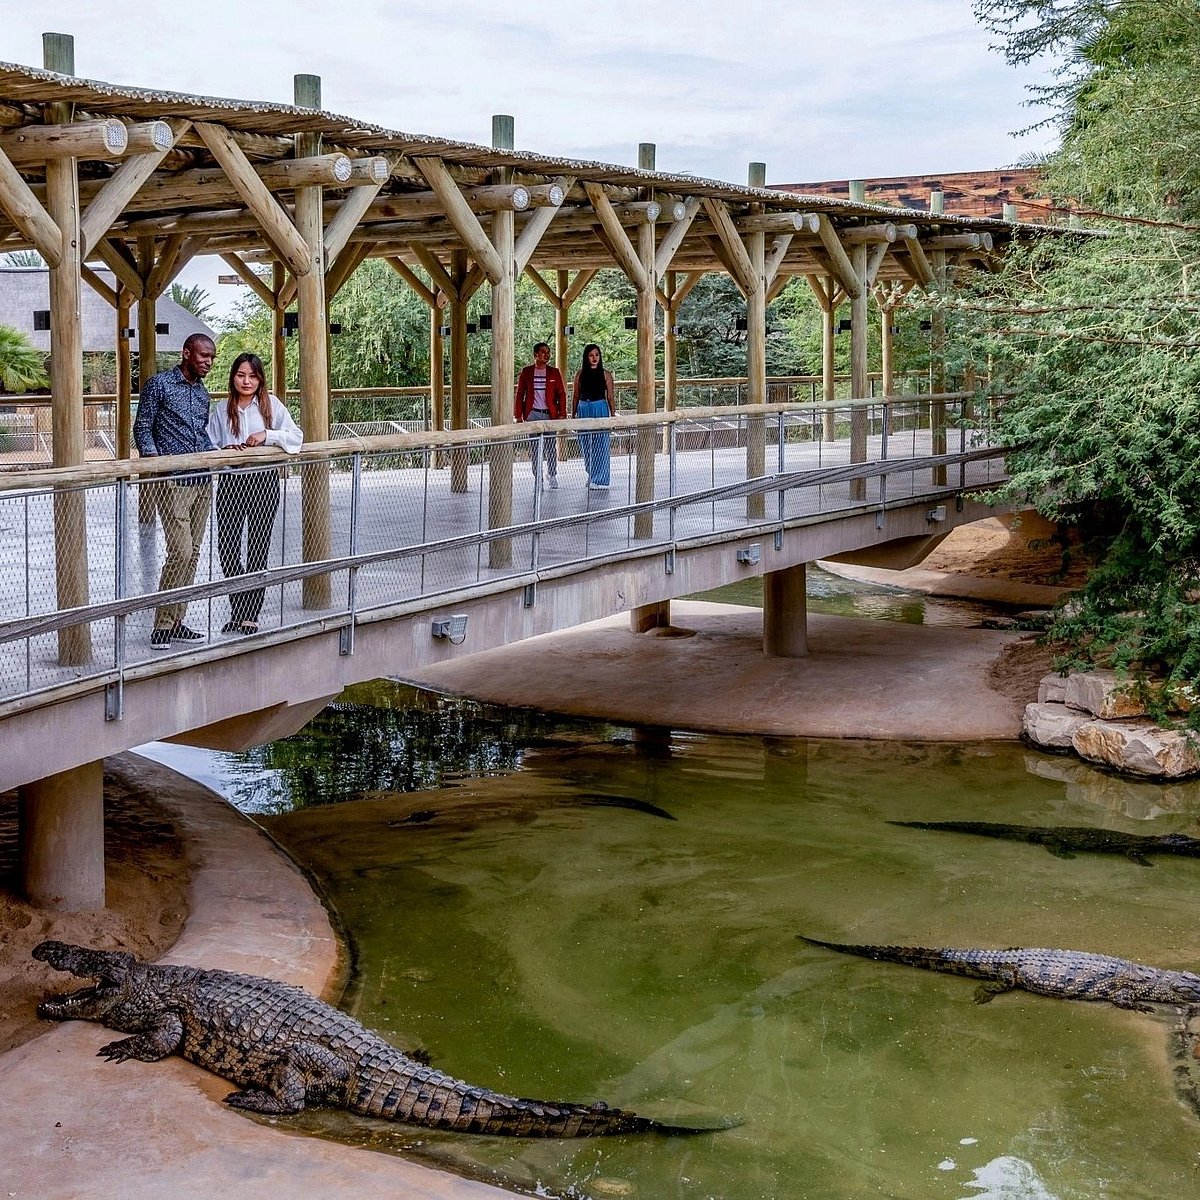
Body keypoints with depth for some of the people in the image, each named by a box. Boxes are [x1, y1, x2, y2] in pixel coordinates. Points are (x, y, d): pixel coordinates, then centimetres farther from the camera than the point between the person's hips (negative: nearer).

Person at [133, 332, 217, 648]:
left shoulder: (203, 392, 16)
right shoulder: (159, 384, -4)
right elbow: (142, 427, -4)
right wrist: (151, 457, -19)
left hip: (202, 480, 7)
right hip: (173, 481, -7)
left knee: (192, 553, 8)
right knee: (181, 551, -13)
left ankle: (176, 621, 16)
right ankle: (162, 625, -4)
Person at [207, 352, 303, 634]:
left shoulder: (272, 405, 1)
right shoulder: (221, 410, 4)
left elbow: (296, 437, -4)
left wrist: (267, 435, -17)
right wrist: (225, 451, -14)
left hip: (264, 482, -1)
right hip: (231, 482, 1)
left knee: (258, 548, 4)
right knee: (226, 545, -1)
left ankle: (250, 614, 12)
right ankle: (239, 609, 17)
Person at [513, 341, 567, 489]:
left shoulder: (554, 372, 6)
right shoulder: (526, 372, 4)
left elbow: (561, 394, 6)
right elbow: (519, 395, 6)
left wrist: (562, 415, -2)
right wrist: (519, 416, 0)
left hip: (550, 415, 0)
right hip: (532, 414, 0)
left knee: (551, 447, 1)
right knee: (535, 447, 1)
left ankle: (552, 475, 20)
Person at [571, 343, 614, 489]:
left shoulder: (605, 374, 2)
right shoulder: (580, 374, 8)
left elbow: (610, 397, 3)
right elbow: (575, 396, 11)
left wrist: (612, 415, -1)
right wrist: (573, 415, 8)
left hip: (600, 410, -3)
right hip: (583, 409, 3)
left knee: (600, 445, -6)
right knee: (585, 445, 8)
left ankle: (599, 479, -2)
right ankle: (592, 476, 25)